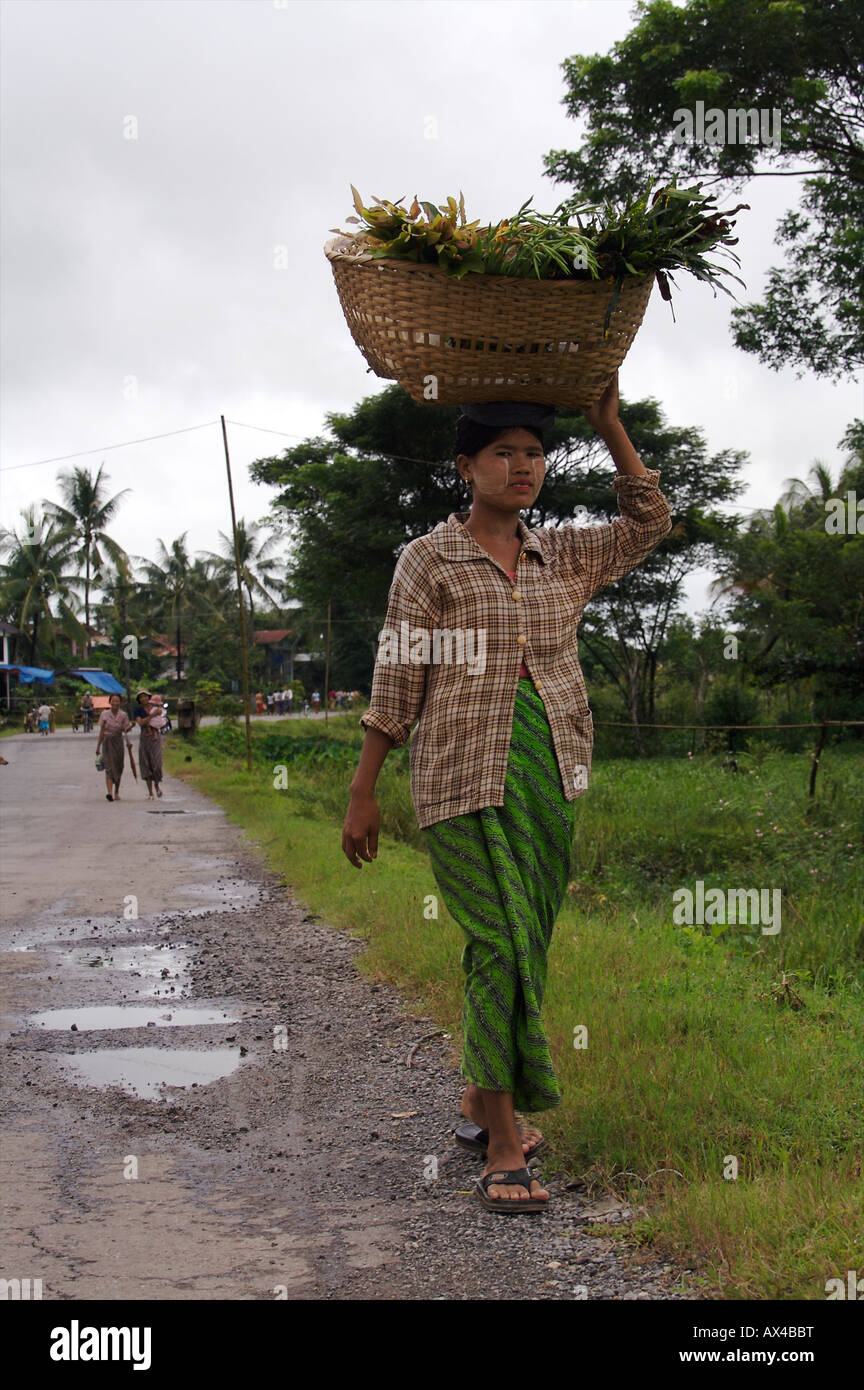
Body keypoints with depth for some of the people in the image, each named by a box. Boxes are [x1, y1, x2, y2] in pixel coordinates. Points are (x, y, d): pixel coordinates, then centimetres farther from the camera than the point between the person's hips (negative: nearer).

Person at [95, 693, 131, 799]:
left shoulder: (123, 715, 1)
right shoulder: (104, 714, 0)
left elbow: (125, 730, -5)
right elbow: (101, 732, 5)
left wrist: (130, 727, -28)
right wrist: (98, 746, 6)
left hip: (118, 743, 2)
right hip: (107, 743, -2)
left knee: (118, 768, 9)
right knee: (109, 767, -14)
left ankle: (116, 792, 26)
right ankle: (109, 792, -26)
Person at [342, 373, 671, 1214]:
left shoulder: (563, 556, 14)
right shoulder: (429, 561, 0)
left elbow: (648, 523, 14)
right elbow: (395, 685, -1)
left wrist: (609, 427, 7)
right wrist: (362, 793, -1)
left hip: (550, 774, 5)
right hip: (464, 775, -5)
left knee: (522, 947, 10)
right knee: (501, 944, -13)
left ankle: (479, 1100, 27)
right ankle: (502, 1146, -7)